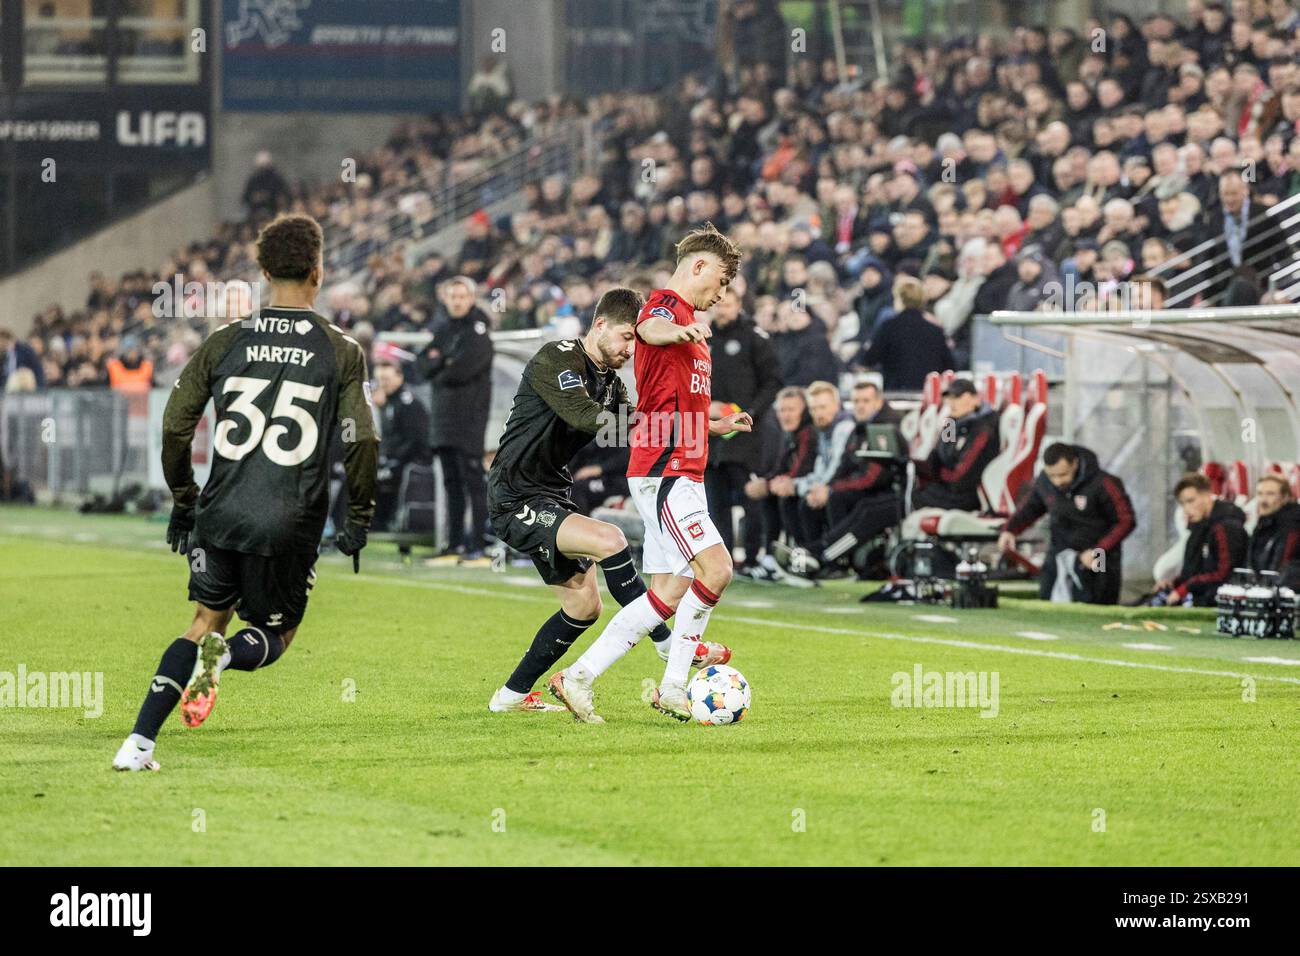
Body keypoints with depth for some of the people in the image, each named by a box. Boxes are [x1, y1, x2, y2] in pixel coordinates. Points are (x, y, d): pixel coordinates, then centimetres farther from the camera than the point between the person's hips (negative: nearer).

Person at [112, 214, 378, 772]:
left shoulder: (224, 343, 4)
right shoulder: (341, 353, -2)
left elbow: (175, 426, 6)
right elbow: (361, 441, -5)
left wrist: (183, 504, 19)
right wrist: (358, 520, 8)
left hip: (221, 515, 2)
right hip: (291, 526, -2)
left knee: (205, 621, 19)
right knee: (274, 636, 16)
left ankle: (138, 745, 5)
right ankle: (223, 656, -20)